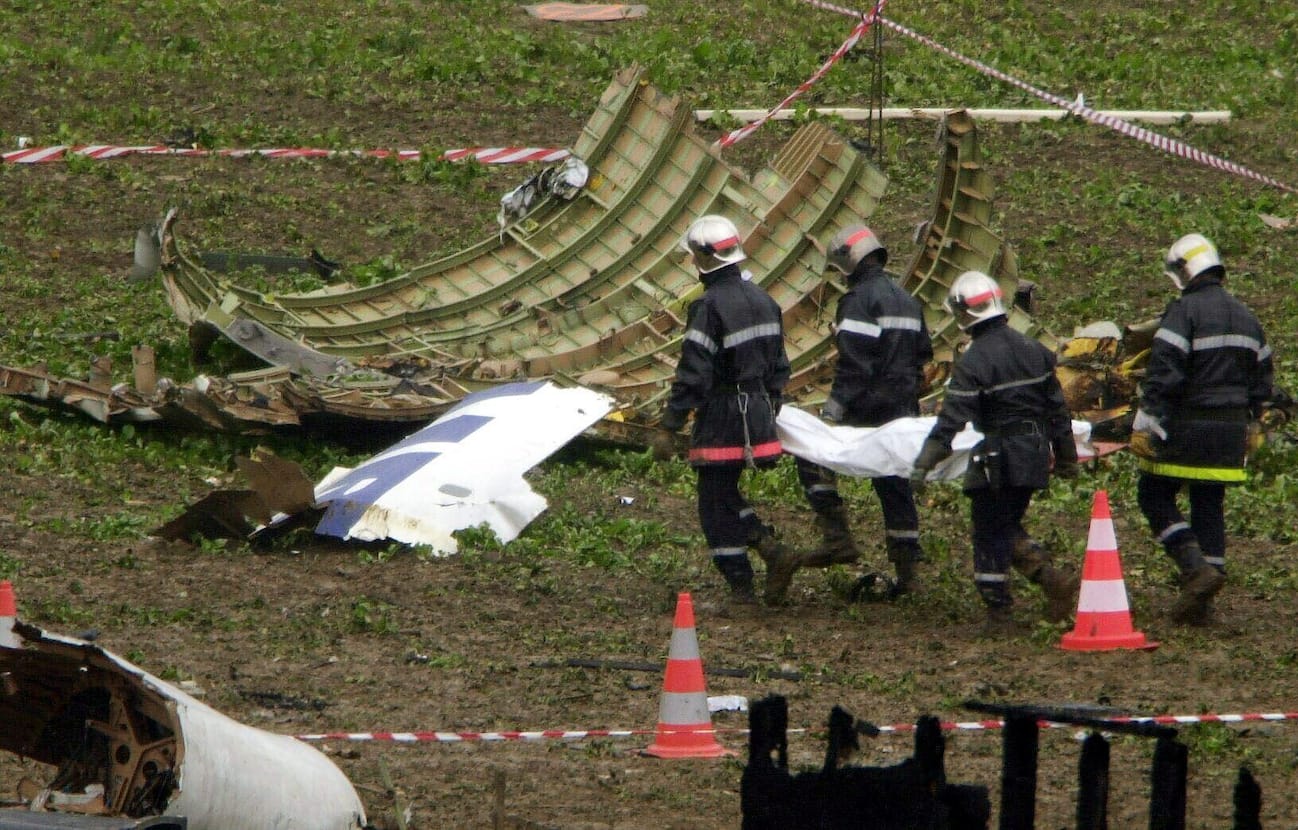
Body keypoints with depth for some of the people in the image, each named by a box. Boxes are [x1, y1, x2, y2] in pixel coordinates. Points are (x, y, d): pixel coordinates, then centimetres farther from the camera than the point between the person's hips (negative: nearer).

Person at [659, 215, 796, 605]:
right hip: (758, 411, 8)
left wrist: (671, 423, -14)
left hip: (721, 417, -8)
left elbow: (693, 374, -19)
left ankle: (740, 585, 2)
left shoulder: (710, 307, -18)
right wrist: (770, 406, 26)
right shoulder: (761, 299, 8)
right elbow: (779, 364, 16)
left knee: (716, 503, 2)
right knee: (727, 494, 20)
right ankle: (771, 548, 4)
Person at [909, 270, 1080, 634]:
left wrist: (925, 462, -17)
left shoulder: (973, 362, -16)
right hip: (1035, 456, 7)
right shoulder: (1033, 351, 6)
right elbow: (1057, 409, 12)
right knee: (1009, 526, 20)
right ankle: (1053, 579, 4)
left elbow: (952, 419, -19)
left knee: (990, 535, 4)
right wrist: (1066, 457, 21)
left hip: (997, 461, -7)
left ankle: (999, 612, 6)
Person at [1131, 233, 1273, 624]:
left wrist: (1144, 426, -17)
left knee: (1155, 496, 3)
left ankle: (1197, 569, -14)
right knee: (1210, 505, 10)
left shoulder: (1184, 313, -12)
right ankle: (1200, 602, 10)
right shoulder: (1245, 318, 14)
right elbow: (1261, 380, 20)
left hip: (1186, 428, -7)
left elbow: (1162, 376, -19)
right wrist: (1248, 428, 29)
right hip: (1231, 430, 7)